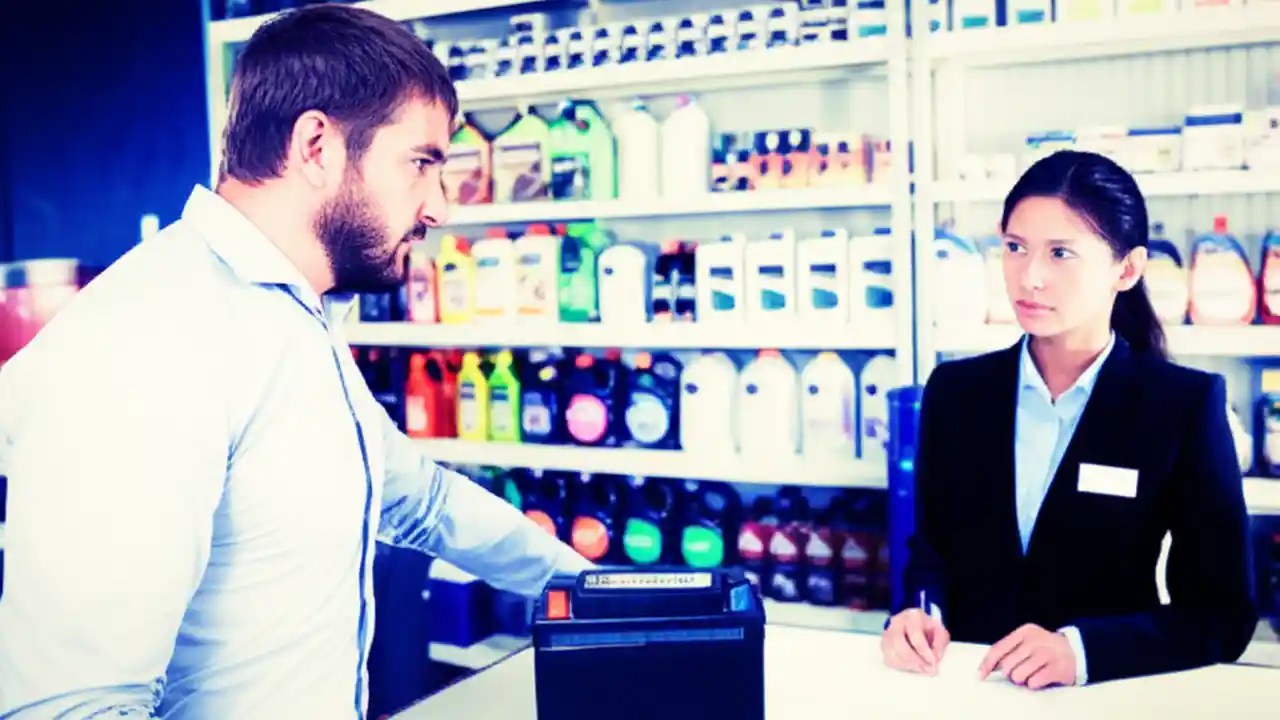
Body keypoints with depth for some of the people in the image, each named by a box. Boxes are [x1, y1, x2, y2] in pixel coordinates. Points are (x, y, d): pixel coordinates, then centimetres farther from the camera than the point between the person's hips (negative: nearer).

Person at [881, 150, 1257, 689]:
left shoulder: (1184, 404, -4)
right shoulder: (955, 390, 3)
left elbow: (1222, 613, -6)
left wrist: (1082, 649, -21)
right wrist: (923, 615, -12)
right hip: (967, 684, 2)